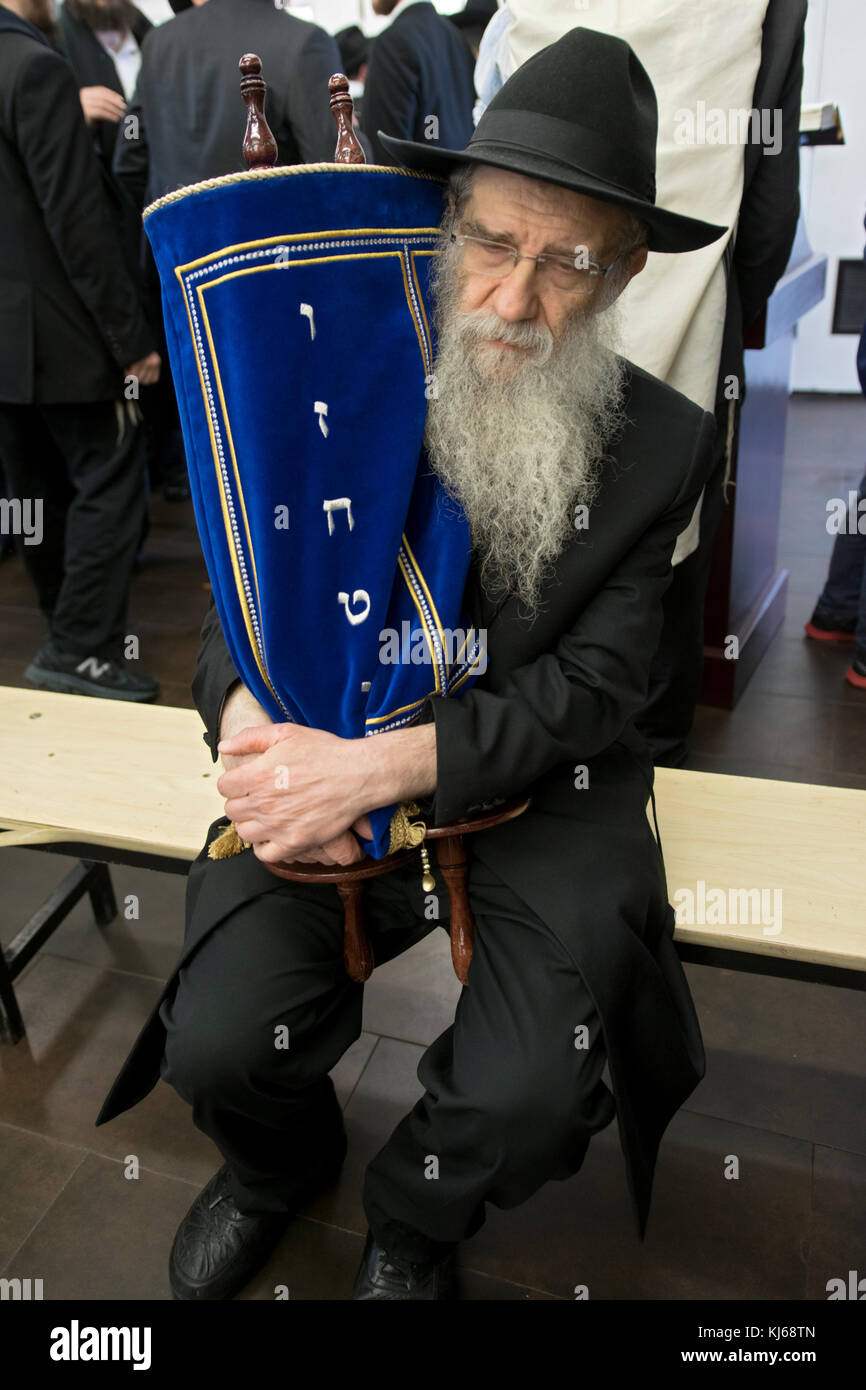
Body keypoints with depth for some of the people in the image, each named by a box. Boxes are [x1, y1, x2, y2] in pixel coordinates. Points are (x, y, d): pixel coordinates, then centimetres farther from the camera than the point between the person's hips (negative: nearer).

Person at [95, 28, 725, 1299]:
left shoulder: (664, 445, -7)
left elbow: (591, 688, -11)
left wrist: (388, 765, -26)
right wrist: (247, 714, -23)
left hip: (543, 786, 0)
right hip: (335, 763, 1)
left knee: (527, 1097, -17)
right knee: (216, 1044, -14)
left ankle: (414, 1218, 25)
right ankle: (280, 1169, 28)